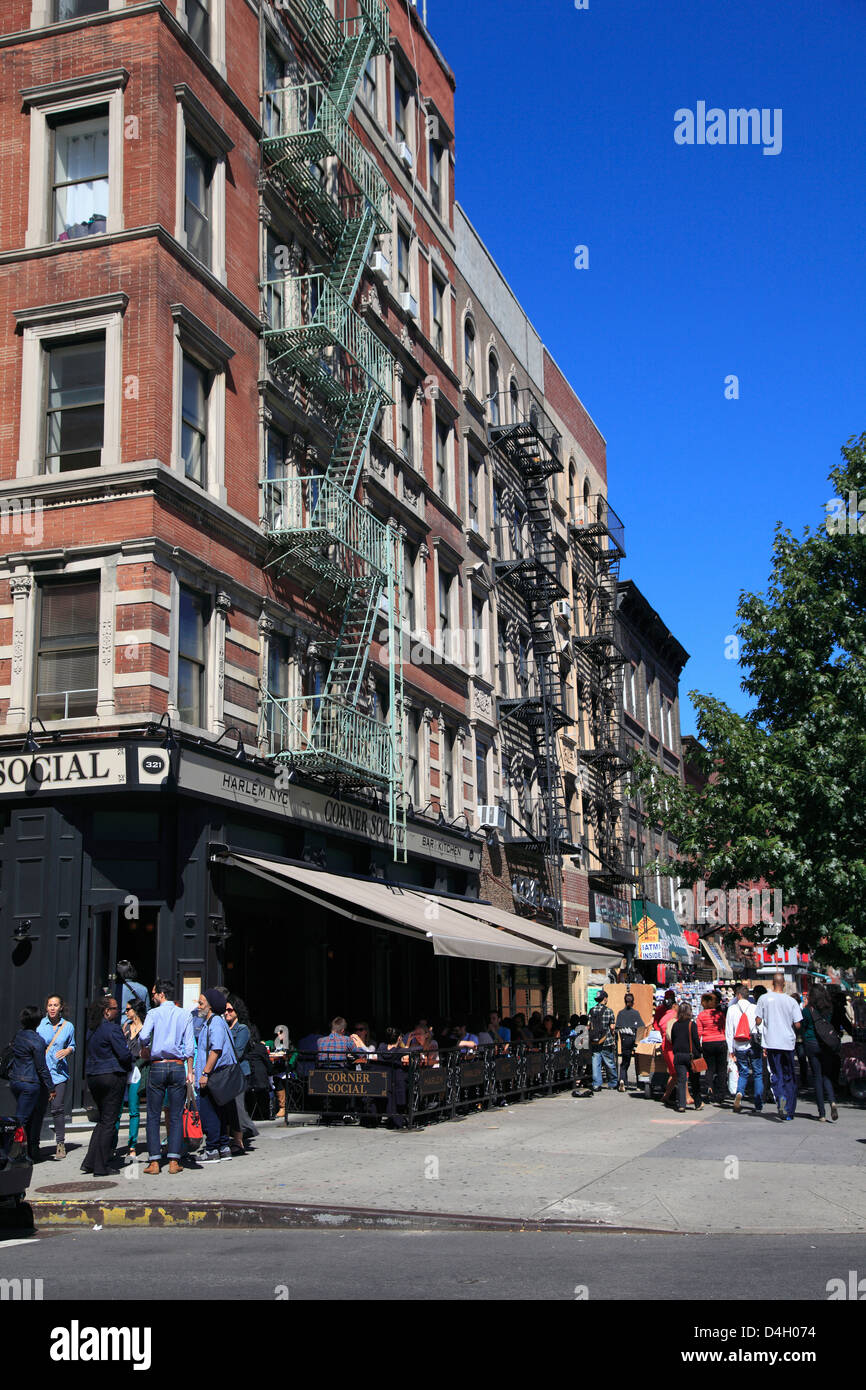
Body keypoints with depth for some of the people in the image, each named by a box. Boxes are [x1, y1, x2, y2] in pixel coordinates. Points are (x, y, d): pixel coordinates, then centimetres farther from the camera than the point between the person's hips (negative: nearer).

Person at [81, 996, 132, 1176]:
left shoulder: (91, 1028, 10)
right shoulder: (112, 1028, -15)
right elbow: (124, 1054, -18)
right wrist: (134, 1056, 1)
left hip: (93, 1077, 8)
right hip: (112, 1076, -8)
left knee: (102, 1120, 18)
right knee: (108, 1122, 0)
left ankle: (89, 1162, 11)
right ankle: (100, 1167, 1)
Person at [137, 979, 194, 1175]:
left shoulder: (154, 1013, 0)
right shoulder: (185, 1015, 7)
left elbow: (143, 1036, -14)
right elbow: (190, 1046, 3)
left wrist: (143, 1049, 8)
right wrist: (189, 1072, 6)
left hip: (157, 1066, -2)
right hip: (178, 1066, 2)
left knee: (153, 1116, 4)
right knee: (176, 1116, 5)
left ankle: (154, 1162, 0)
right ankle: (174, 1161, 1)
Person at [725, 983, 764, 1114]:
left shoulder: (732, 1009, 0)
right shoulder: (755, 1008, -5)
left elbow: (728, 1031, 2)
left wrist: (730, 1050, 7)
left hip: (739, 1047, 1)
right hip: (754, 1046, -1)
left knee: (743, 1073, 15)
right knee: (758, 1074, 9)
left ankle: (739, 1093, -14)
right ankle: (758, 1106, 7)